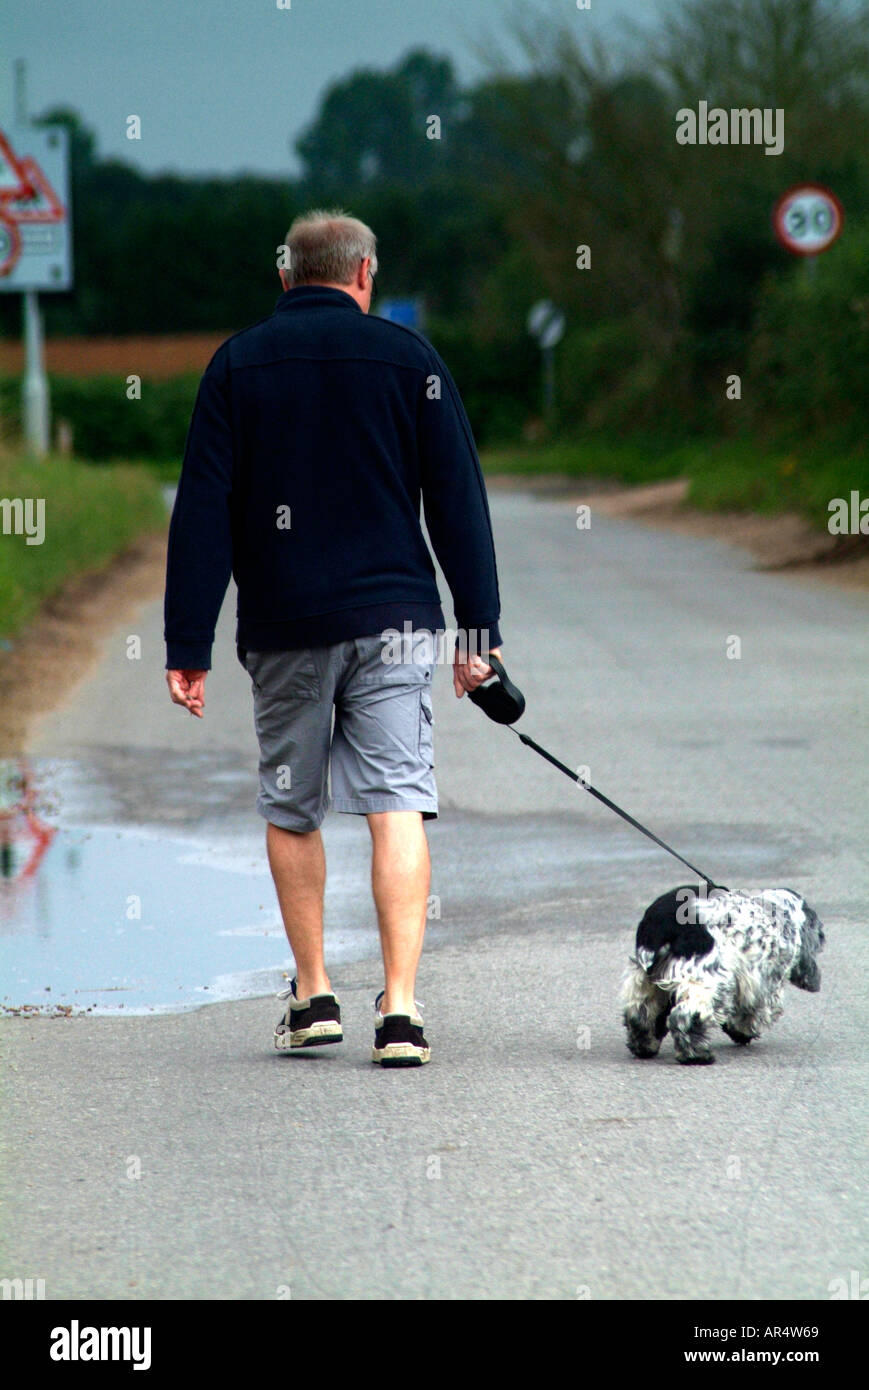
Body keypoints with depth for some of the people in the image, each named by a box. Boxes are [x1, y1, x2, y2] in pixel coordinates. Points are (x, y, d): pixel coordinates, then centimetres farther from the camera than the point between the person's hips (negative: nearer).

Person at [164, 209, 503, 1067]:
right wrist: (479, 630, 5)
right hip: (392, 618, -1)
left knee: (290, 810, 15)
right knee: (397, 806, -4)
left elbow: (201, 512, -1)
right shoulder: (408, 356, 3)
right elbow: (458, 501, 1)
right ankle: (399, 1008, -14)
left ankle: (312, 996, 20)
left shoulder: (238, 363, 3)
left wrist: (188, 646, 0)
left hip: (281, 626, 1)